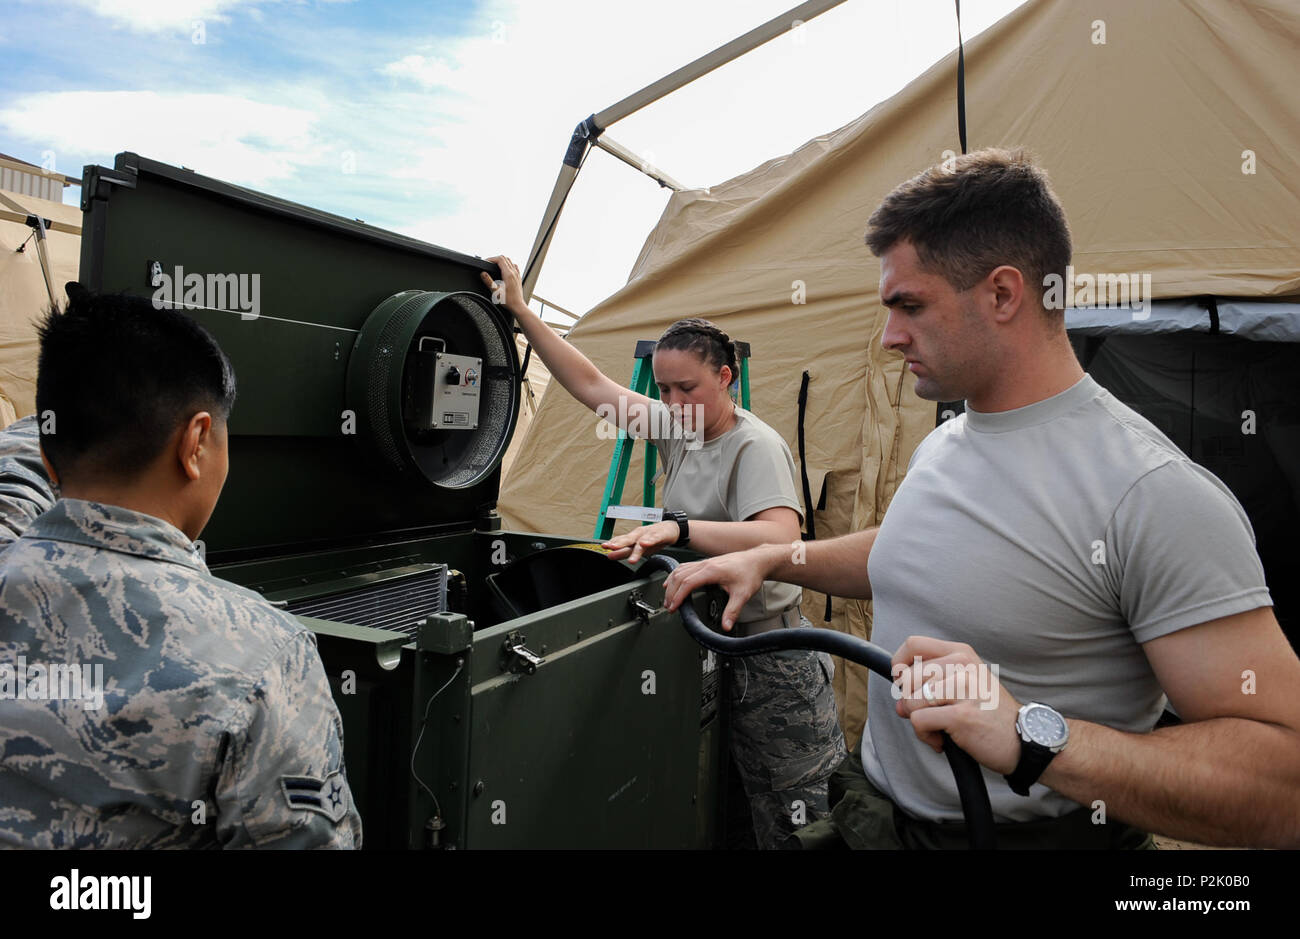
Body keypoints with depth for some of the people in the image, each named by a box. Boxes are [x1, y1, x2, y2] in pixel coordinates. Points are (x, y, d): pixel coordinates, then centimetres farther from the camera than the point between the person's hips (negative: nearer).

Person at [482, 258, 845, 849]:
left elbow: (781, 539, -32)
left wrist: (676, 528, -39)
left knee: (802, 823, 4)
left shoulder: (754, 446, -16)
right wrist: (521, 311, 5)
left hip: (769, 661, -7)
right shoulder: (678, 428, 5)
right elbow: (590, 385, 7)